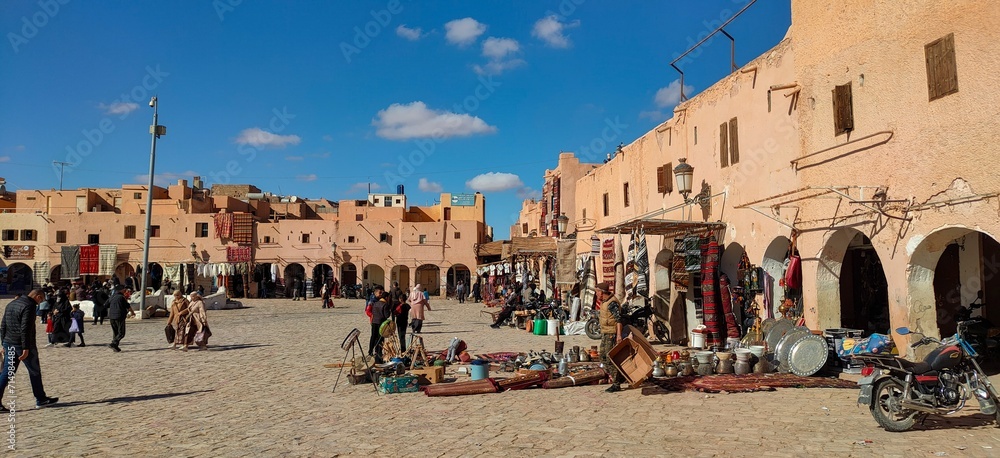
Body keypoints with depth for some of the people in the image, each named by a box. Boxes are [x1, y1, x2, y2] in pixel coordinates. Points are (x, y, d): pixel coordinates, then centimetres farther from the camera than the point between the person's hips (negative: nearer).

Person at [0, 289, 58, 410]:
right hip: (22, 345, -8)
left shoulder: (11, 304, 14)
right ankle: (41, 399, 16)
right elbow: (25, 329, -22)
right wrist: (26, 348, -21)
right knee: (35, 372, 6)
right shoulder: (29, 306, -15)